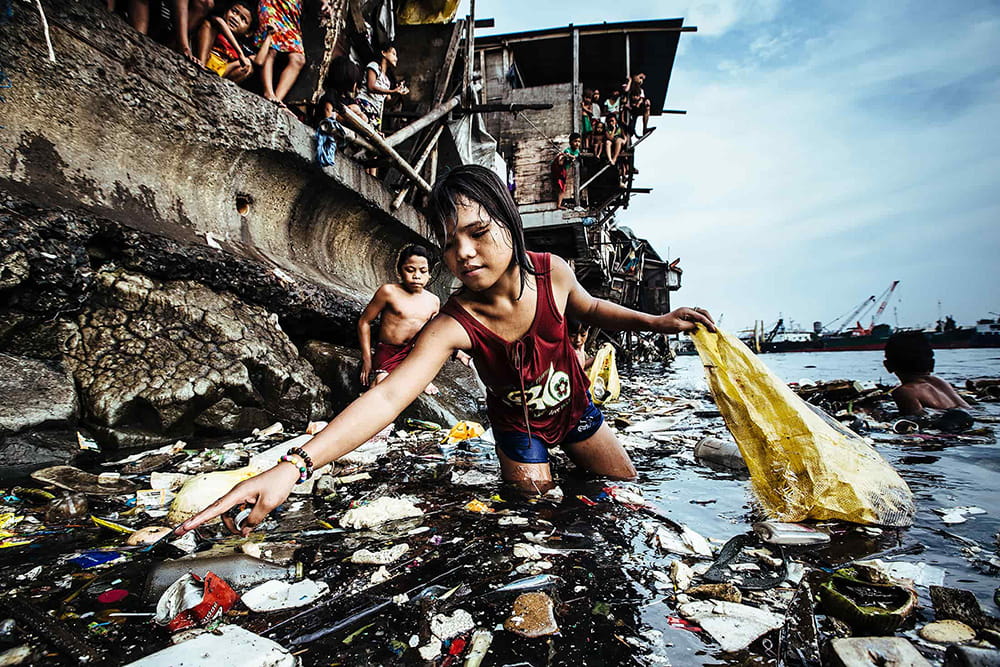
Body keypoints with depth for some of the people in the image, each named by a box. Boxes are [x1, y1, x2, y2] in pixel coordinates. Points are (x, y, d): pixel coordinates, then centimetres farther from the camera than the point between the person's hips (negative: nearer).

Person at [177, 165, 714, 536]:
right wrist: (295, 466, -61)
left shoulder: (551, 272, -26)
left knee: (629, 494, 21)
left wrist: (654, 321, -12)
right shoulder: (454, 323, -37)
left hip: (574, 409, 4)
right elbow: (387, 396, -50)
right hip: (518, 428, -3)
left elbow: (589, 308, -1)